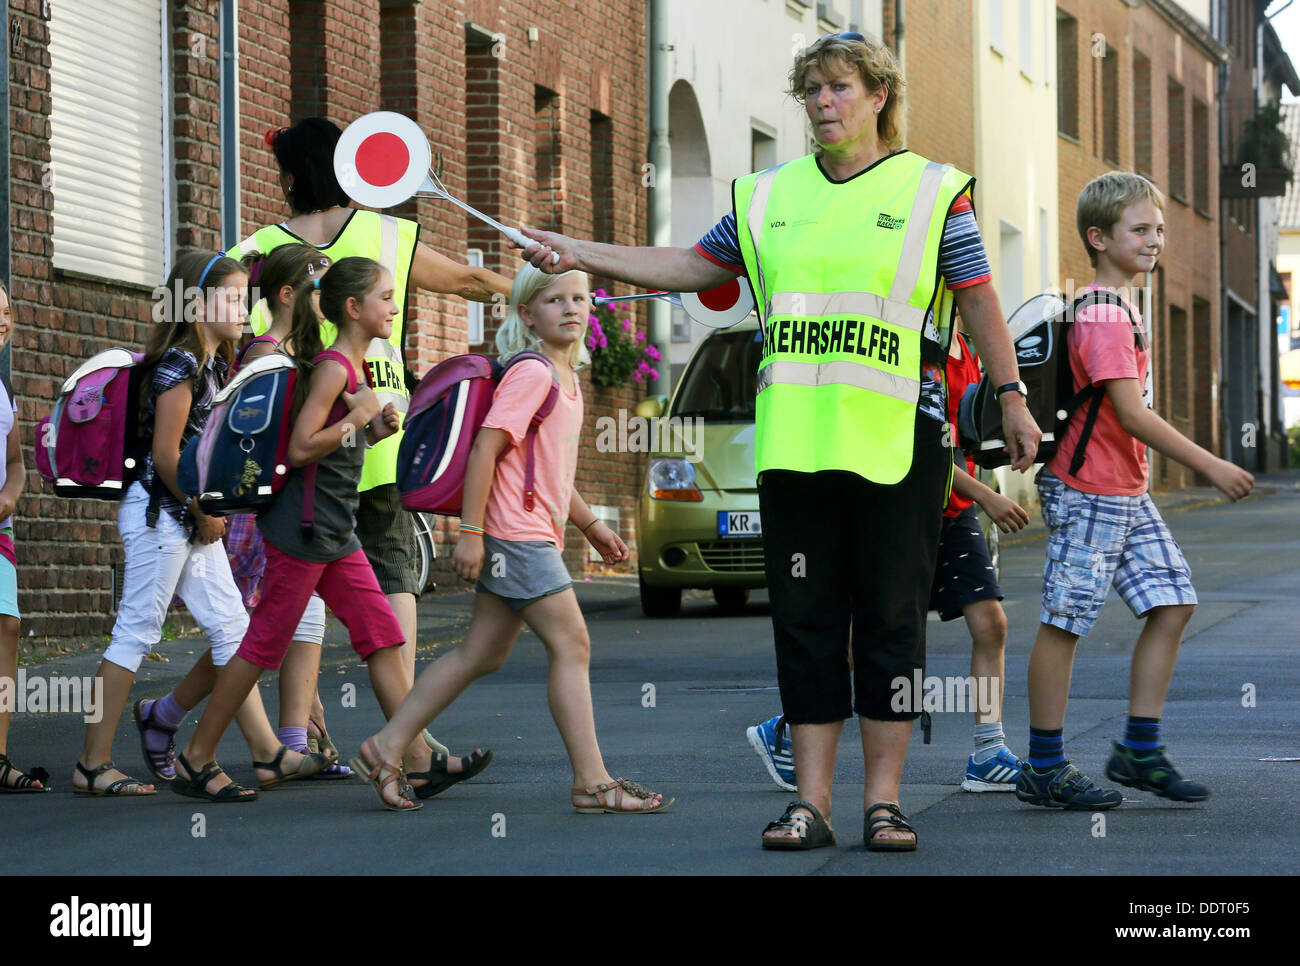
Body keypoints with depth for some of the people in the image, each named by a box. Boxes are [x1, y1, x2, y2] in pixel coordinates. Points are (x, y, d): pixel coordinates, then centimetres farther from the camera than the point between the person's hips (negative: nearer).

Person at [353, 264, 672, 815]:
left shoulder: (566, 377, 17)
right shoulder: (531, 372, -12)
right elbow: (486, 447, -18)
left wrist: (591, 526, 29)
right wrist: (471, 531, -20)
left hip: (536, 536, 10)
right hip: (517, 534, -10)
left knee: (481, 655, 10)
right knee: (571, 645, -9)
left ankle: (387, 748, 13)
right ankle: (592, 784, -7)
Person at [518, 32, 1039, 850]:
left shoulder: (931, 192, 4)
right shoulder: (770, 197, 13)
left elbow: (979, 300, 2)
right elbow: (693, 267, 17)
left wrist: (1012, 399, -5)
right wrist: (584, 255, 10)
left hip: (898, 446, -3)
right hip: (794, 444, 3)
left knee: (891, 622, 0)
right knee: (805, 621, 3)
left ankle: (884, 800, 7)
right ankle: (812, 803, 8)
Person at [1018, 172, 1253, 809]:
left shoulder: (1120, 308, 15)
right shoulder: (1104, 316, -17)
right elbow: (1131, 414, -23)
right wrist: (1209, 465, -20)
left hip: (1128, 494, 10)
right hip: (1087, 493, -10)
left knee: (1173, 603, 5)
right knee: (1064, 624, -3)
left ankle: (1139, 750, 11)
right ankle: (1044, 770, 3)